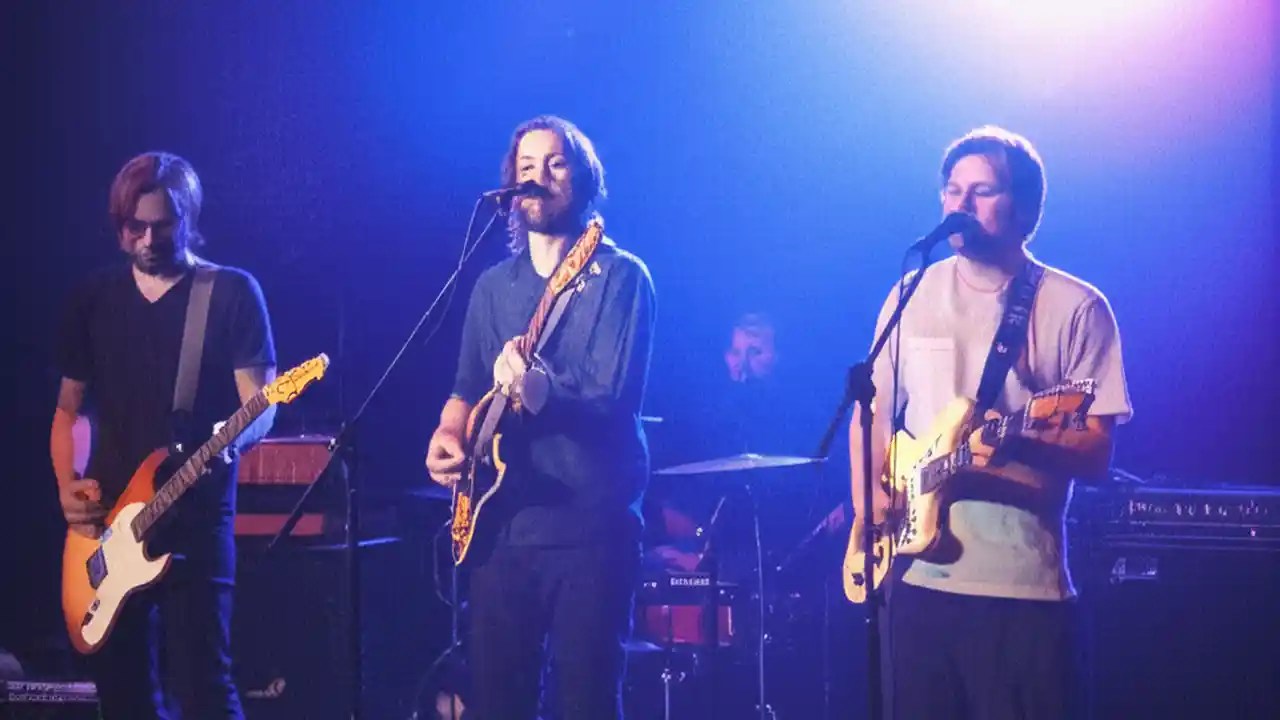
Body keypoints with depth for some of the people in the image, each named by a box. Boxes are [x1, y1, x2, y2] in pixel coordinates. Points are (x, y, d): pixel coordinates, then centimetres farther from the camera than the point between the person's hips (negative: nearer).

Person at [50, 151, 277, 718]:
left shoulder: (233, 292, -2)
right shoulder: (93, 298, 11)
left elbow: (260, 406, -6)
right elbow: (69, 407, 16)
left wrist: (229, 440, -28)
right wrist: (68, 486, -1)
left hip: (196, 521, -5)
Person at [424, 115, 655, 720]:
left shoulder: (619, 276, -4)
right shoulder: (493, 286, 14)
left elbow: (616, 395, -15)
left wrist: (542, 394, -34)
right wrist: (449, 434, -1)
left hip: (592, 526, -5)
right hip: (504, 524, 5)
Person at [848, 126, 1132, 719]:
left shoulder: (1075, 308, -3)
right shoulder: (912, 295, 8)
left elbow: (1097, 454, -6)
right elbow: (873, 411, 15)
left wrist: (1020, 445, -25)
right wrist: (867, 499, -2)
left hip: (1026, 585, -3)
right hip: (919, 577, 4)